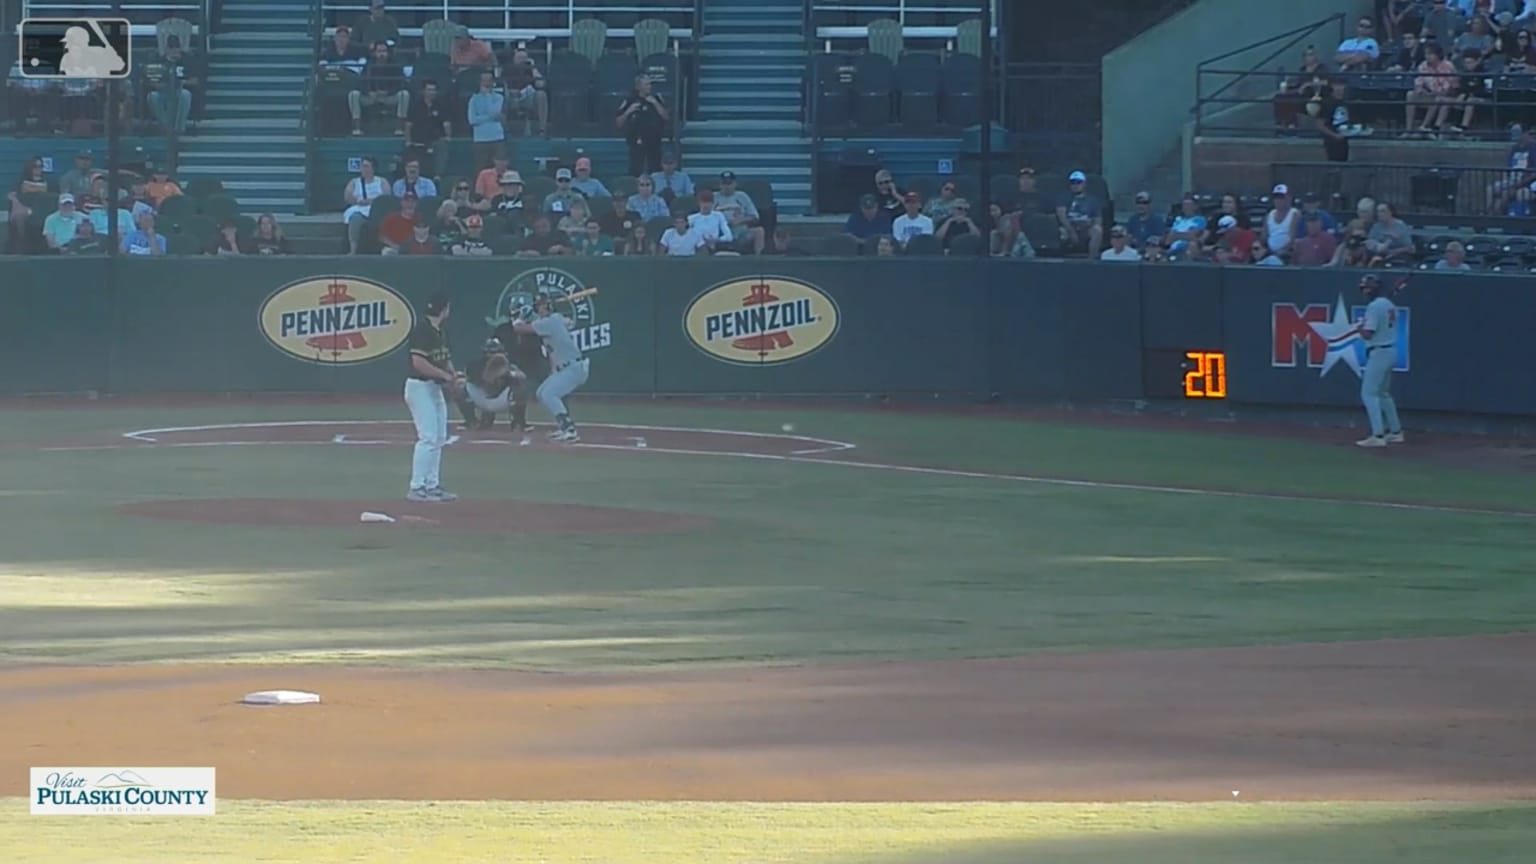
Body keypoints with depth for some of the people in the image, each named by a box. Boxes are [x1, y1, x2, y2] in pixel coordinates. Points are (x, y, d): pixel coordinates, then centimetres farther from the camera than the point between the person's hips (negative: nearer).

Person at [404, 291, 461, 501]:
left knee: (439, 438, 12)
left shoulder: (439, 332, 13)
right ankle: (417, 488, -12)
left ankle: (432, 486, 18)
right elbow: (418, 362, -25)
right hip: (420, 387, -10)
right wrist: (446, 375, -19)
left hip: (435, 388, 10)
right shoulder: (423, 330, -17)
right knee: (428, 438, -13)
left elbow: (445, 359, 21)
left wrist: (453, 376, 1)